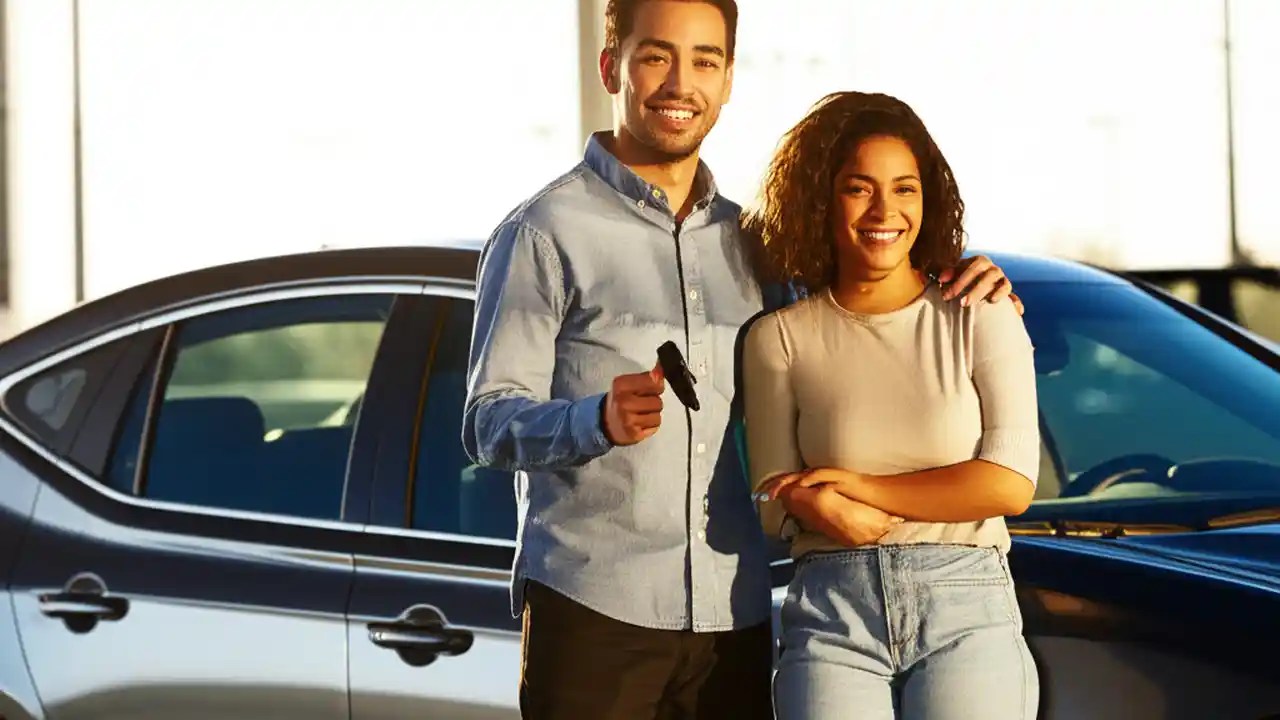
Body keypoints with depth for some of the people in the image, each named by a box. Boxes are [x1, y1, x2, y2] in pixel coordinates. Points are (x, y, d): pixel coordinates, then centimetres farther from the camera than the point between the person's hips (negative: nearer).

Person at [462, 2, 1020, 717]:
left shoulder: (745, 241, 17)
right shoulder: (548, 231, 0)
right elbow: (490, 423, -6)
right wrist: (600, 420, -27)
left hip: (735, 615, 5)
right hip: (592, 606, -5)